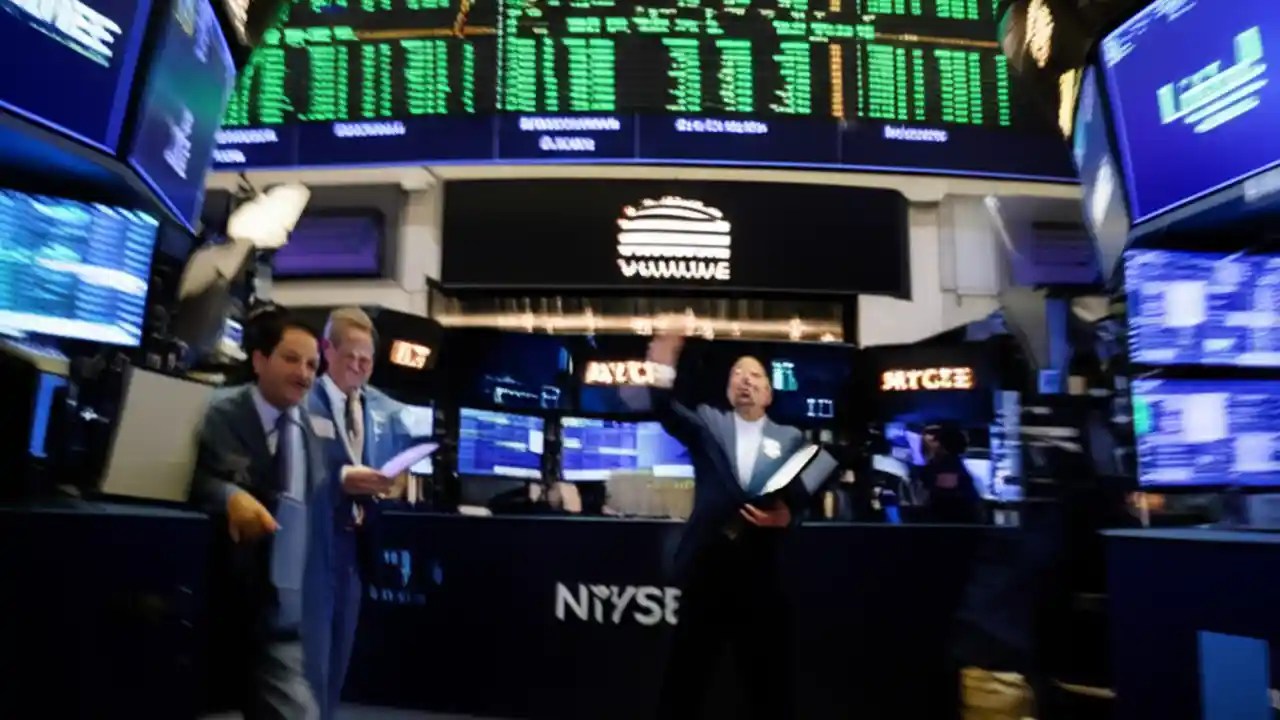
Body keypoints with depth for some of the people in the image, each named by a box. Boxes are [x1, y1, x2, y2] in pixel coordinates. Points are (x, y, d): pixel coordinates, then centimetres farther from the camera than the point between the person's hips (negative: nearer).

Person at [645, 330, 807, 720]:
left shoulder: (790, 438, 10)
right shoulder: (707, 423, 8)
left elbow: (800, 501, 2)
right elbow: (668, 413, -12)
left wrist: (785, 517, -20)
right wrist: (664, 367, -27)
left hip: (760, 572, 1)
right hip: (707, 566, 0)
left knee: (769, 678, 10)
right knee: (686, 672, 8)